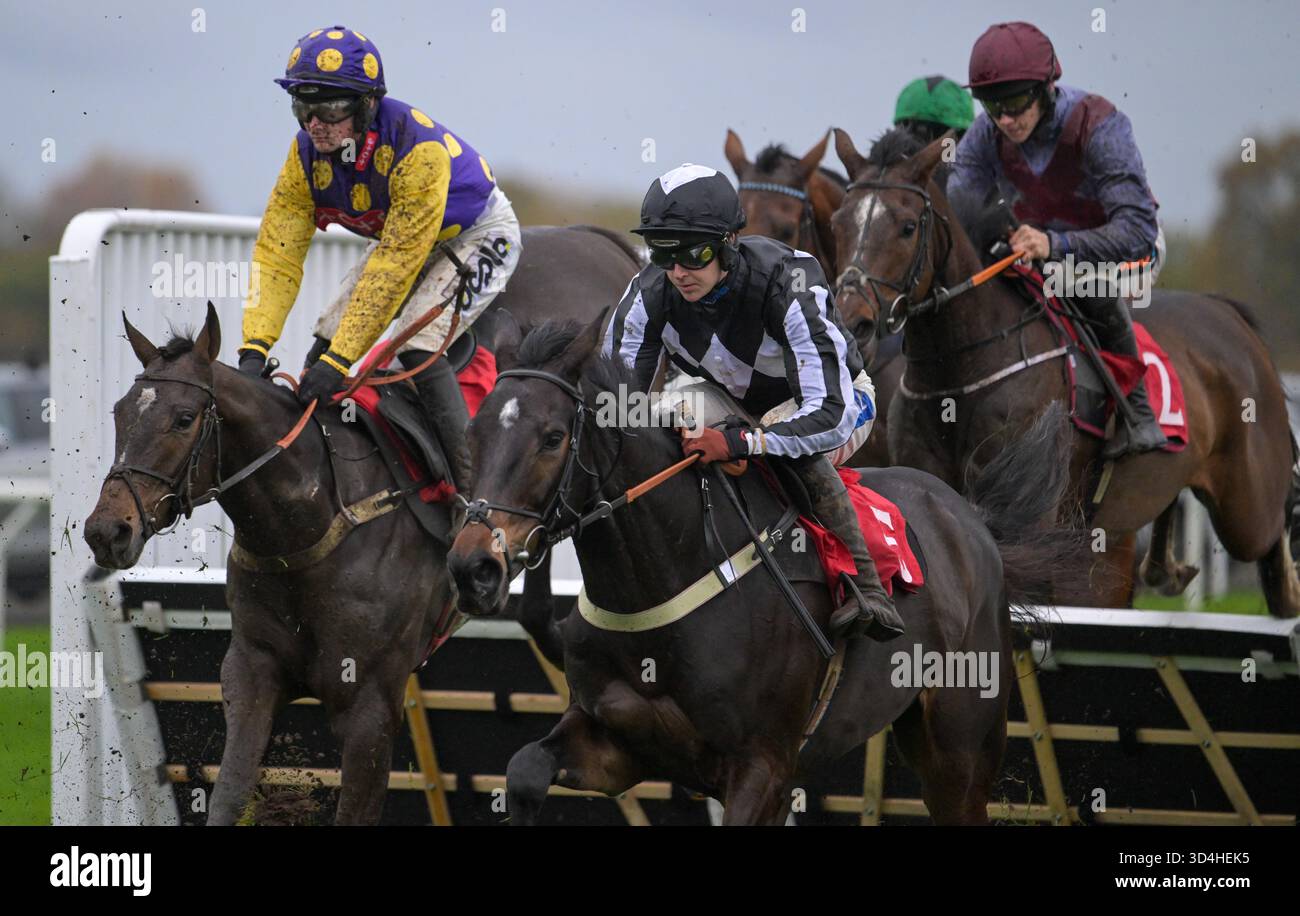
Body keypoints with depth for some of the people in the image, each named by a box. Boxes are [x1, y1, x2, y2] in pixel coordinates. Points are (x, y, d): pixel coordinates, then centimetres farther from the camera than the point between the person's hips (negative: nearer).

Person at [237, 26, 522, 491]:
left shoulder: (417, 148, -39)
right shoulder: (307, 152, -20)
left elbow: (396, 266, -38)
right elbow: (277, 253, -19)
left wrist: (340, 358, -41)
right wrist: (254, 346, -33)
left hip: (479, 235, -7)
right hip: (397, 235, 7)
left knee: (419, 343, -26)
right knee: (327, 337, -5)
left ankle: (472, 488, -21)